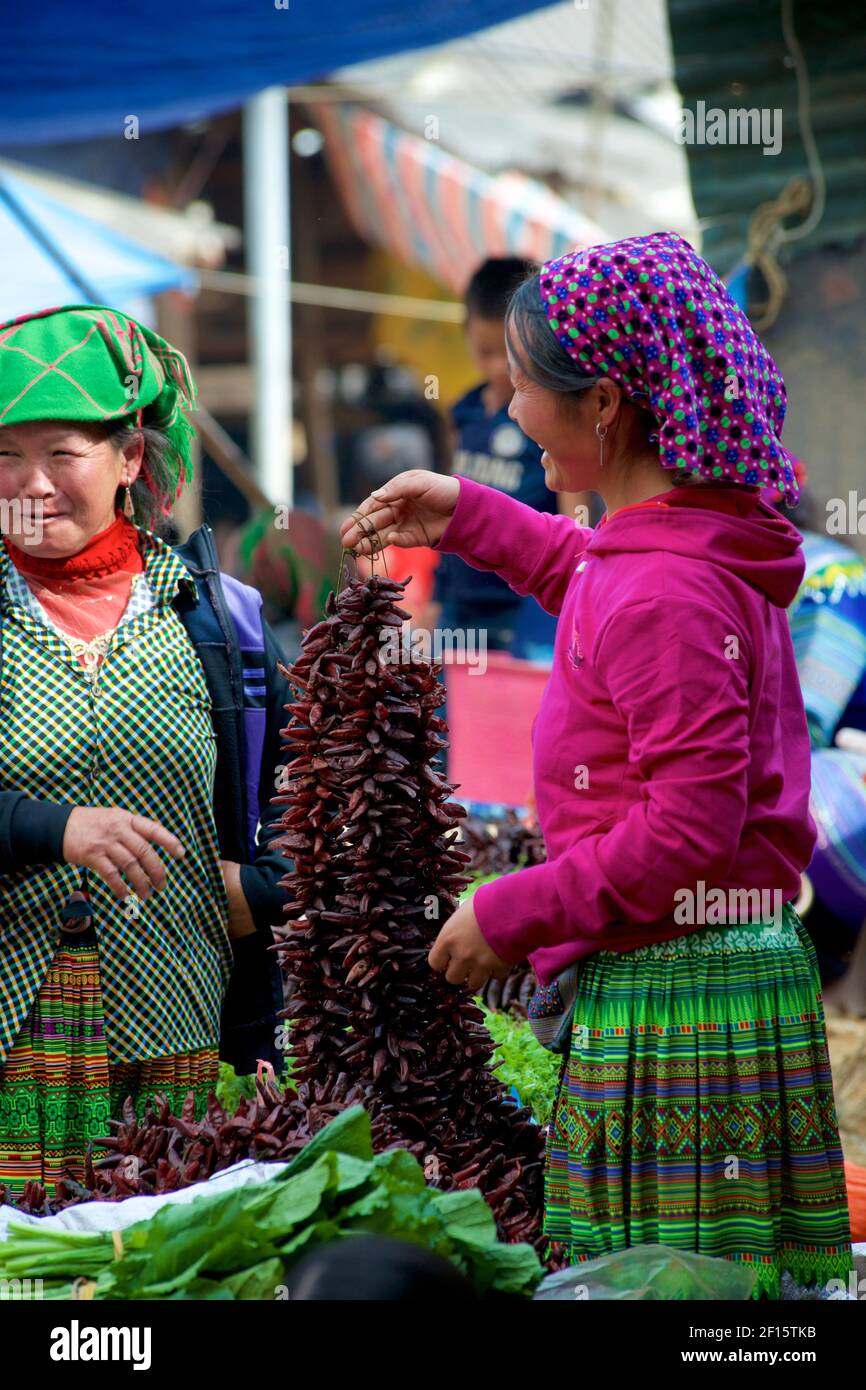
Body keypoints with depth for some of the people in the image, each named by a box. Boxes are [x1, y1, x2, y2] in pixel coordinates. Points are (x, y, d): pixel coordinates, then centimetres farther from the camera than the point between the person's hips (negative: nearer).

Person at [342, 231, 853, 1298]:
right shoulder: (702, 547, 11)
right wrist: (466, 517, 36)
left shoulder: (664, 594, -20)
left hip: (671, 999, -10)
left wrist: (512, 915, -15)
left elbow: (693, 824, -24)